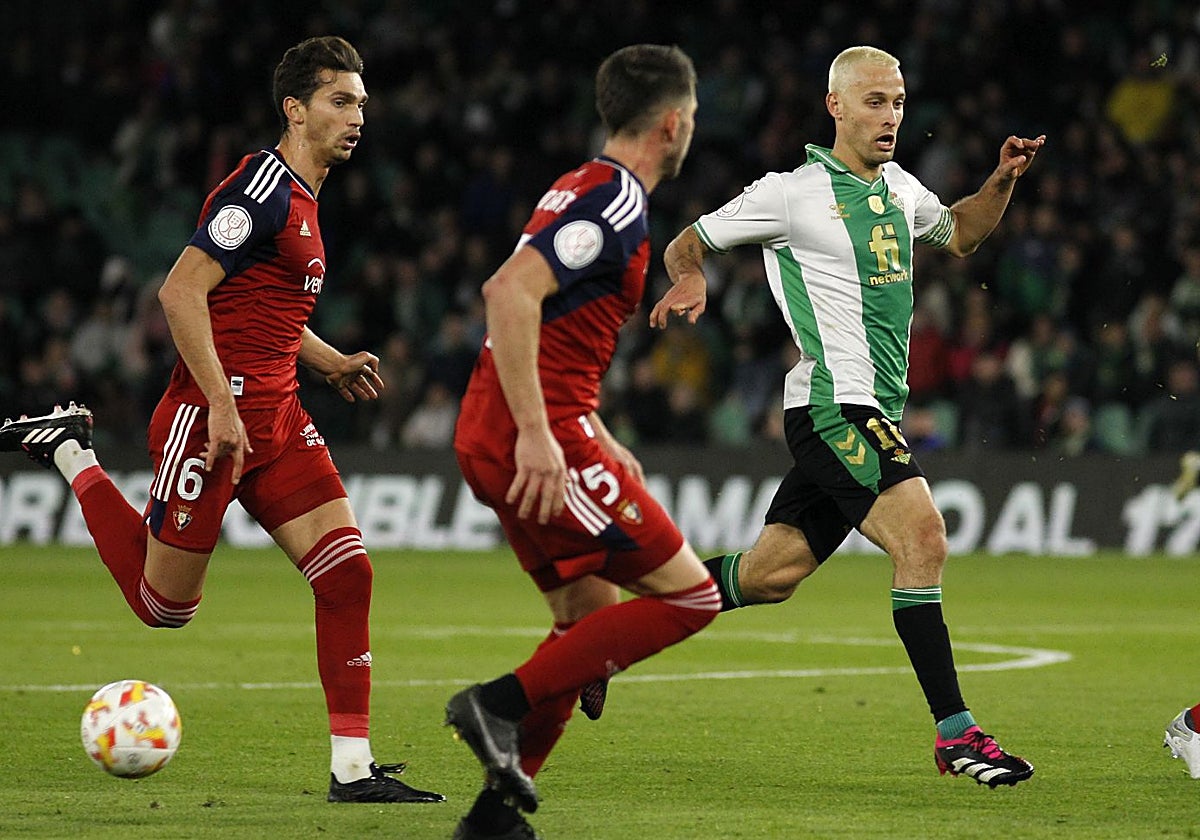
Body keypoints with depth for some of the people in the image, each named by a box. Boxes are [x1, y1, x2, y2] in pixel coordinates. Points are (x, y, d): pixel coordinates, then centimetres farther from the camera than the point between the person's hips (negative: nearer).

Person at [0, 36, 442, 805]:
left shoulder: (303, 197, 16)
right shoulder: (264, 186, -14)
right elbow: (182, 293, -21)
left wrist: (333, 364, 18)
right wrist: (222, 404, -23)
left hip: (276, 418, 9)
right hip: (212, 417, -9)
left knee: (347, 573, -5)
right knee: (165, 605, 3)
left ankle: (353, 768, -4)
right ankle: (68, 451, 23)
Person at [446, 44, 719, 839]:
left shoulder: (581, 192, 18)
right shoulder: (617, 206, -14)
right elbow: (510, 291, -27)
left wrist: (600, 441, 28)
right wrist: (536, 434, -28)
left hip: (492, 438, 10)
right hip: (540, 441, -10)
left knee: (590, 619, 16)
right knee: (688, 595, -5)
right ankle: (505, 702, -10)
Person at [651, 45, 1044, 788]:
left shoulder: (899, 187, 16)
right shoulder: (791, 192, -5)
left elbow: (960, 234, 34)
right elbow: (690, 243, 4)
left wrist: (1003, 181, 16)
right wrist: (690, 278, -18)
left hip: (873, 410, 9)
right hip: (834, 403, -9)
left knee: (771, 574, 11)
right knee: (923, 534, -23)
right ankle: (956, 733, -24)